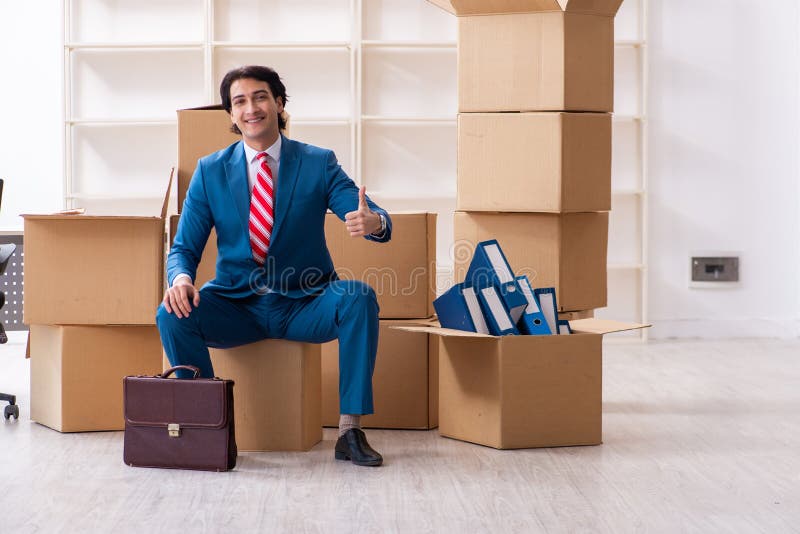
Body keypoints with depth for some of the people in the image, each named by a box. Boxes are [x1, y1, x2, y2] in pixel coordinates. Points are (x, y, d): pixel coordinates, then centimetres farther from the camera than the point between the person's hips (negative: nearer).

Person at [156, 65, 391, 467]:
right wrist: (181, 278, -23)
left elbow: (371, 220, -10)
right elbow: (184, 248, 2)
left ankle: (350, 431, -25)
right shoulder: (211, 171, 3)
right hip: (238, 306, 1)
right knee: (172, 315, -27)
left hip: (305, 305, -1)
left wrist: (373, 223, -37)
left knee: (360, 299, -30)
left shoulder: (319, 163, -1)